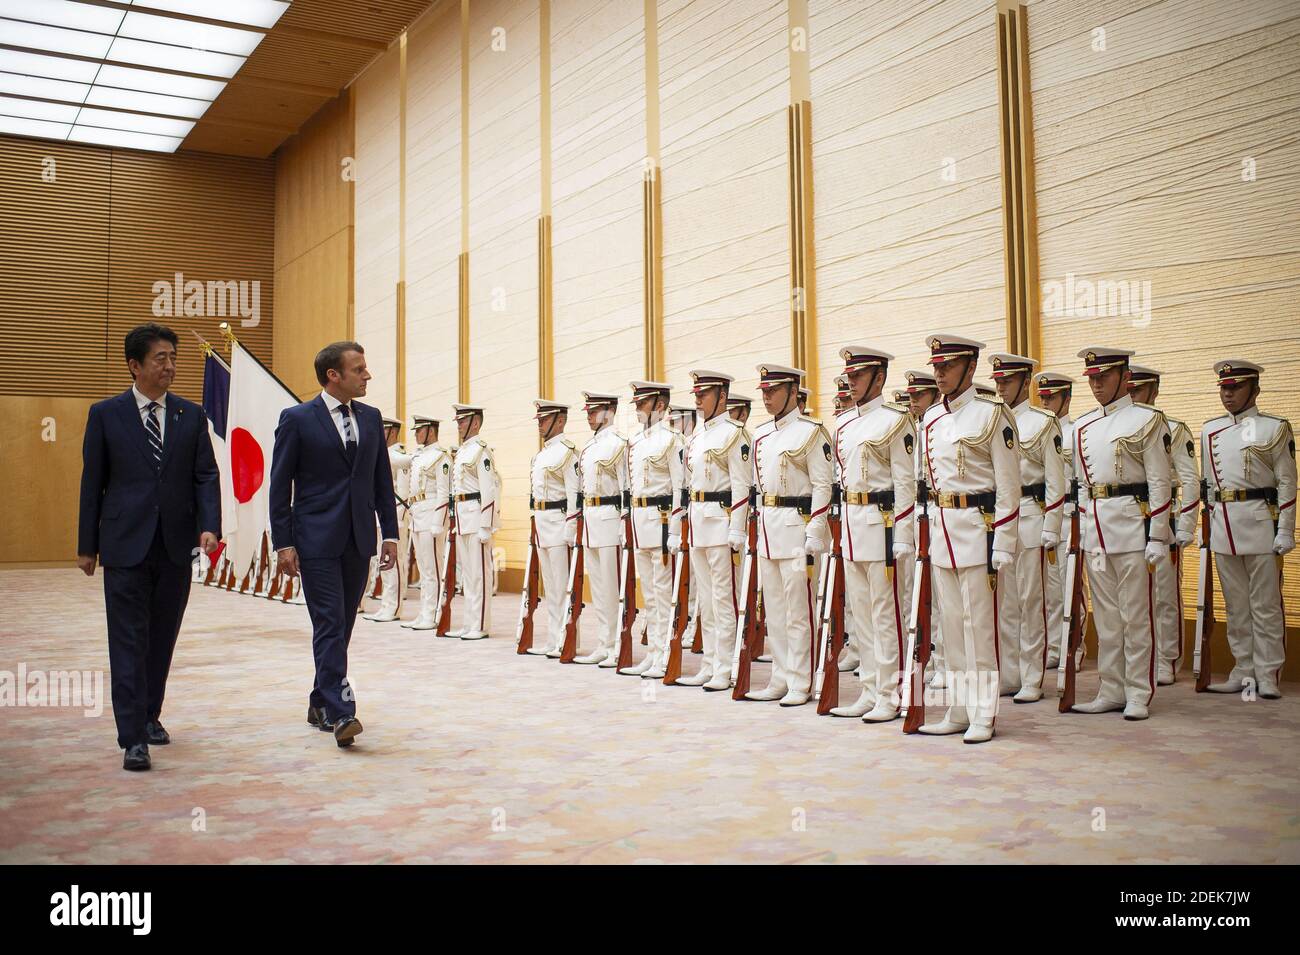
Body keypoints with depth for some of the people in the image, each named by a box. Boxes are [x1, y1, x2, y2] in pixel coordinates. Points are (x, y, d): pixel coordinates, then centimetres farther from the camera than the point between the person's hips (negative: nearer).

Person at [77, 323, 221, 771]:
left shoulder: (191, 415, 7)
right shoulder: (105, 414, 1)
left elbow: (206, 475, 4)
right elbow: (92, 482, 3)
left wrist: (209, 526, -11)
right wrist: (86, 545, 3)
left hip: (176, 546, 3)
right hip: (125, 547, -3)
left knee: (162, 638, 13)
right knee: (129, 642, -4)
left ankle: (150, 716, 29)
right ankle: (133, 737, -3)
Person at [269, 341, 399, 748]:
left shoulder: (371, 418, 10)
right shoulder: (297, 419, -5)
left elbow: (383, 480, 14)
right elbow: (280, 485, -4)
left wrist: (390, 534, 8)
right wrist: (283, 543, -9)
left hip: (359, 540, 5)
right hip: (317, 542, -5)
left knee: (342, 626, 11)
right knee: (330, 625, -9)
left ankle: (321, 703, 25)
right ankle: (340, 713, -10)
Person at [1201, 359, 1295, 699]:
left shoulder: (1275, 427, -1)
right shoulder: (1210, 430, 12)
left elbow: (1287, 483, -4)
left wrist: (1285, 532, -8)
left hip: (1260, 521, -5)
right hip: (1222, 524, 5)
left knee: (1265, 604, 0)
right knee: (1236, 605, 10)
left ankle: (1267, 675, 6)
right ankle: (1244, 670, 18)